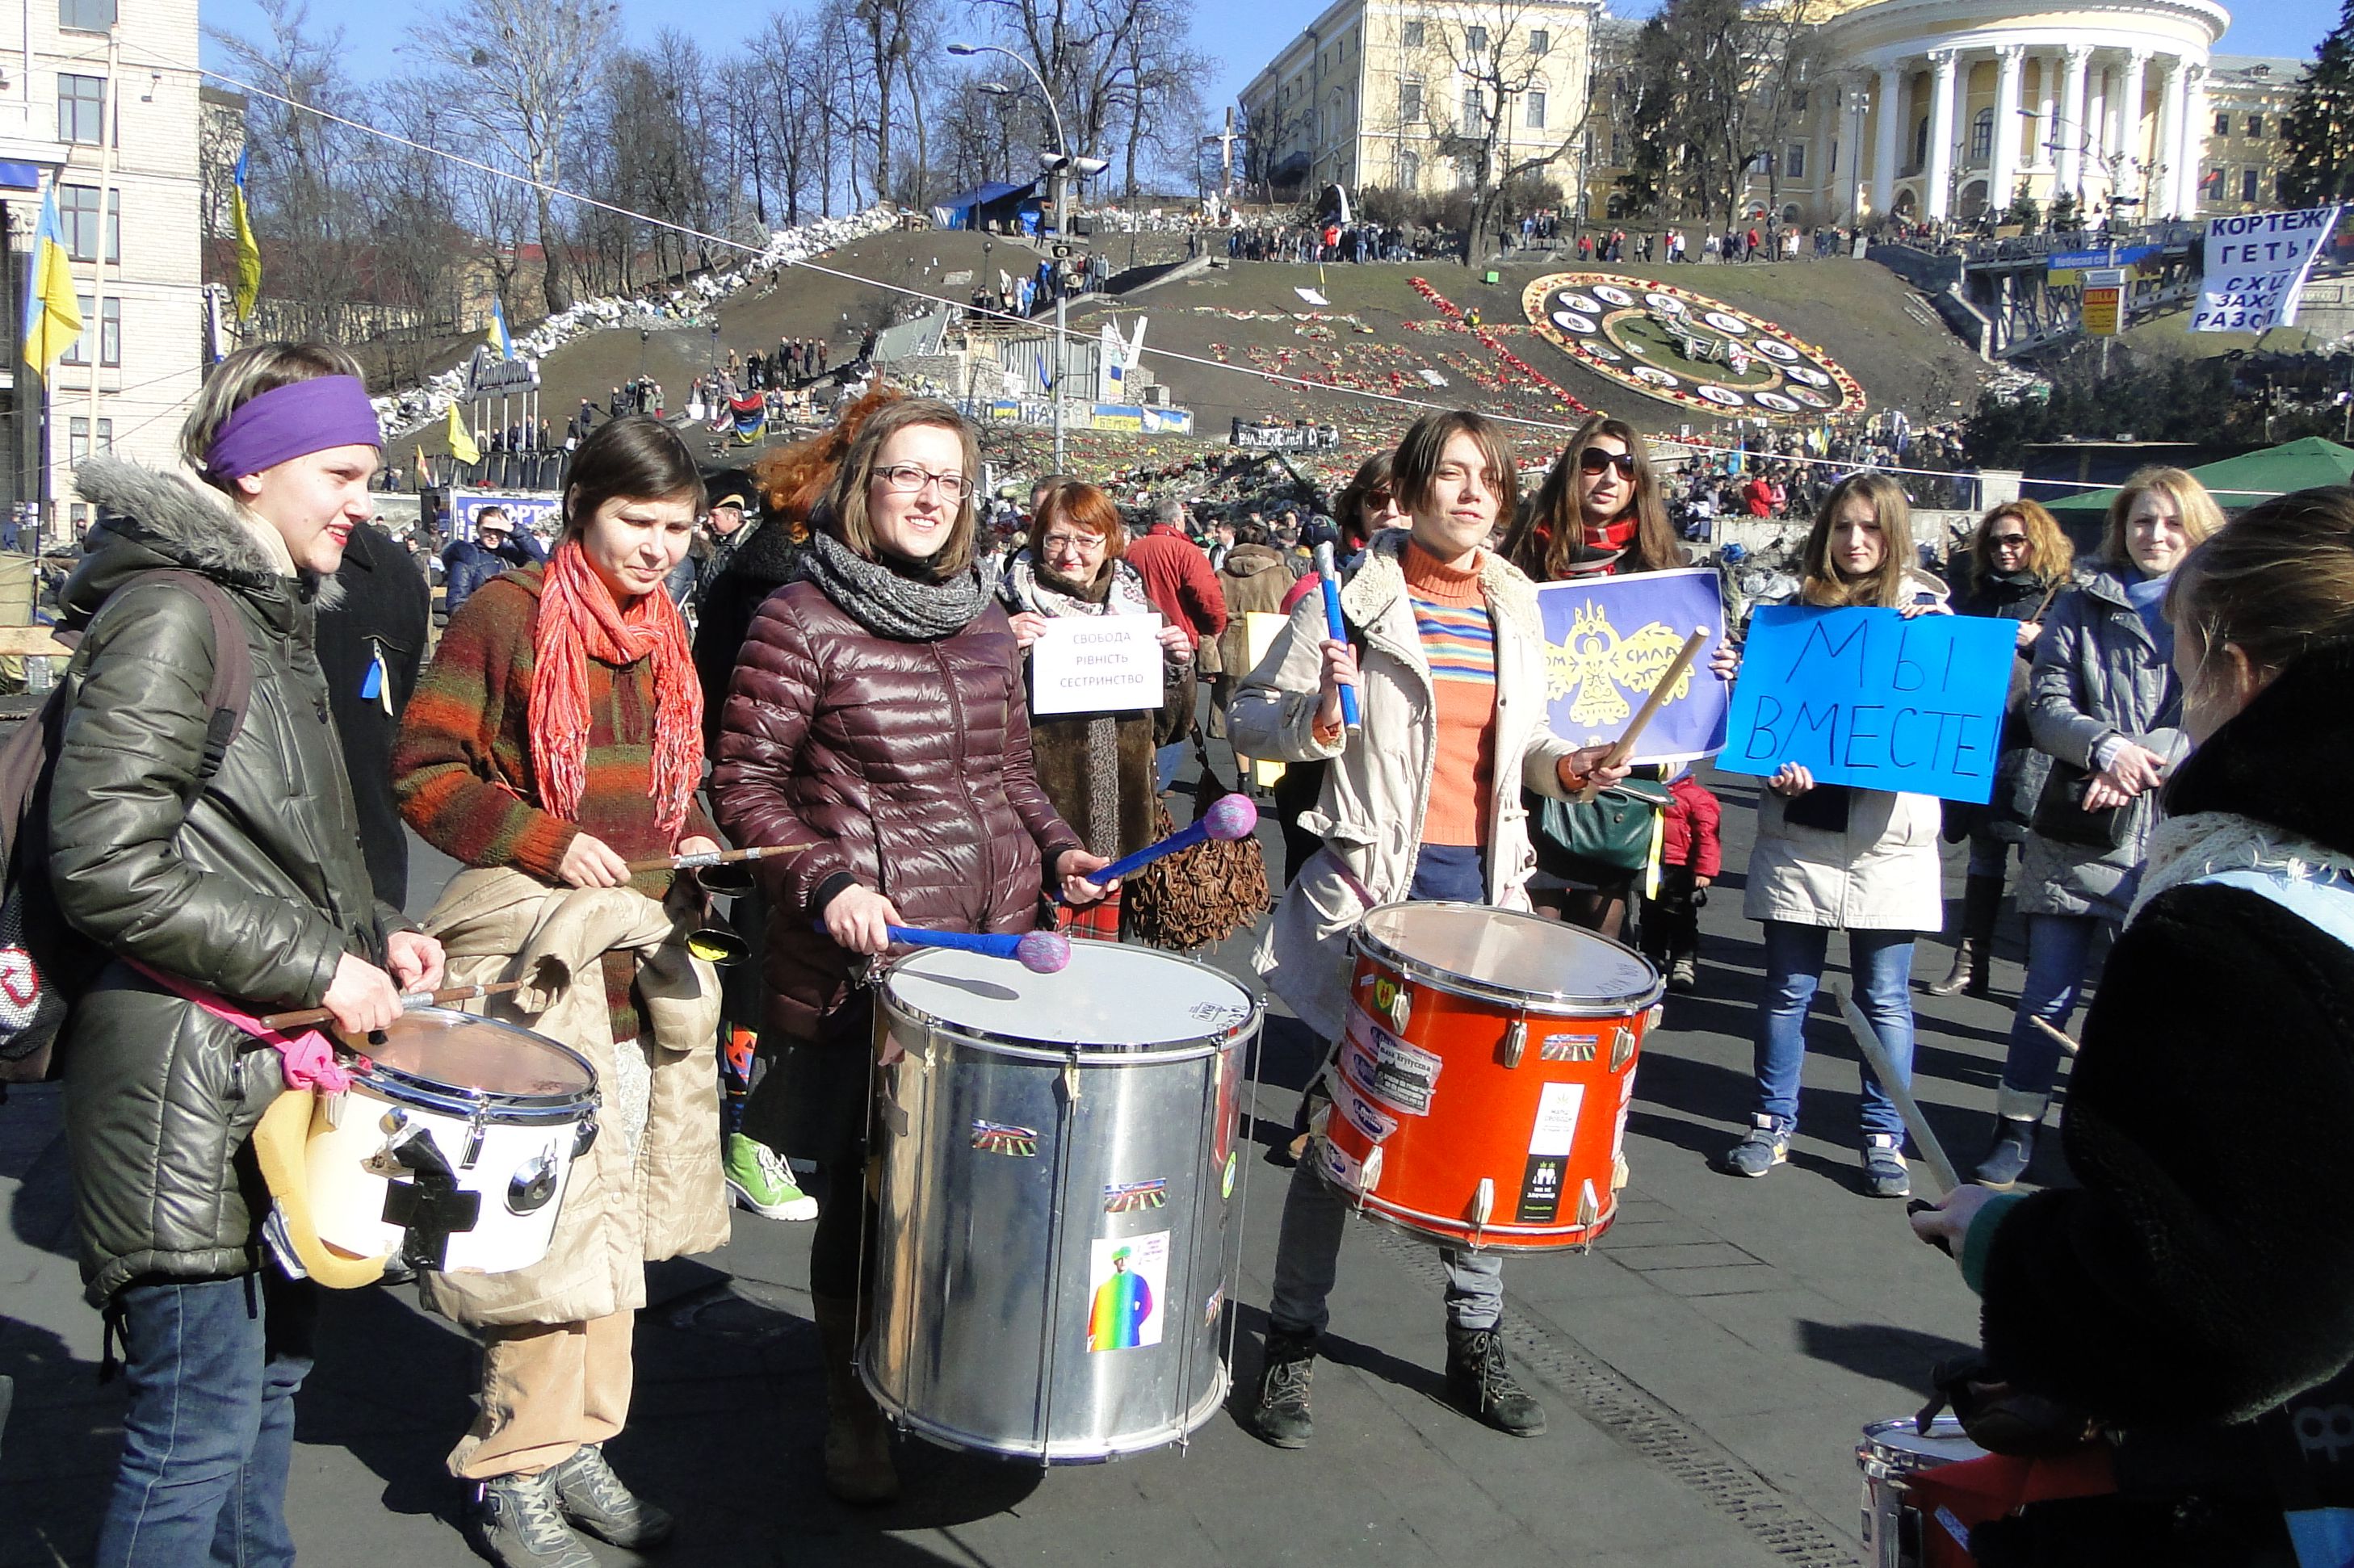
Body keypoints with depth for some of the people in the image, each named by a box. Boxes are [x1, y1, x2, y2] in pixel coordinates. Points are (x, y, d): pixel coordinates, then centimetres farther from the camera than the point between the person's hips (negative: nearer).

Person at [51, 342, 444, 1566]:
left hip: (267, 1064, 10)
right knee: (204, 1409, -3)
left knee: (275, 1360, 19)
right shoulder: (170, 613, -14)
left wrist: (372, 933, 9)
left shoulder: (269, 612, 16)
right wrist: (316, 967, -18)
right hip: (184, 1081, -10)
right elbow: (106, 866, -21)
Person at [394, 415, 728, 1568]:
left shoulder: (664, 630, 13)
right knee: (552, 1207, -7)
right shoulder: (505, 615, -7)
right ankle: (514, 1473, 9)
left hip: (637, 936, 7)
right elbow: (423, 770, -9)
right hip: (531, 932, -7)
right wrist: (547, 842, -18)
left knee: (614, 1207, 12)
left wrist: (687, 839, 3)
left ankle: (578, 1443, 25)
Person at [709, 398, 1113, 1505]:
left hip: (993, 940, 5)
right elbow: (743, 781, -7)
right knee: (864, 1185, 4)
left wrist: (1056, 849, 6)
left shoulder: (982, 621, 12)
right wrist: (825, 884, -18)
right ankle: (853, 1407, 25)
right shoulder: (802, 621, -6)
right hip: (863, 956, -5)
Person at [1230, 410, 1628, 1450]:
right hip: (1372, 885, -5)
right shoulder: (1355, 595, -4)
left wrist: (1558, 765, 4)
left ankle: (1476, 1344, 26)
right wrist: (1317, 720, -22)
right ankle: (1292, 1343, 16)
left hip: (1485, 887, 5)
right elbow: (1250, 717, -3)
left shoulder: (1516, 604, 11)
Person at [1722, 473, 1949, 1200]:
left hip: (1889, 834, -1)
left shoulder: (1927, 610, 7)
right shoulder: (1798, 609, 9)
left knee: (1886, 998, 4)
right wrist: (1779, 769, -10)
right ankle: (1773, 1124, 19)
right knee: (1788, 987, 7)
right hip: (1800, 830, 1)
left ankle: (1885, 1139, 15)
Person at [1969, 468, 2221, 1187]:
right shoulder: (2080, 608, 9)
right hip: (2074, 830, 0)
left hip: (2170, 836, 0)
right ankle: (2016, 1131, 16)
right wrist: (2108, 745, -21)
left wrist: (2142, 762, -22)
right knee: (2049, 992, 4)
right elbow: (2046, 706, -2)